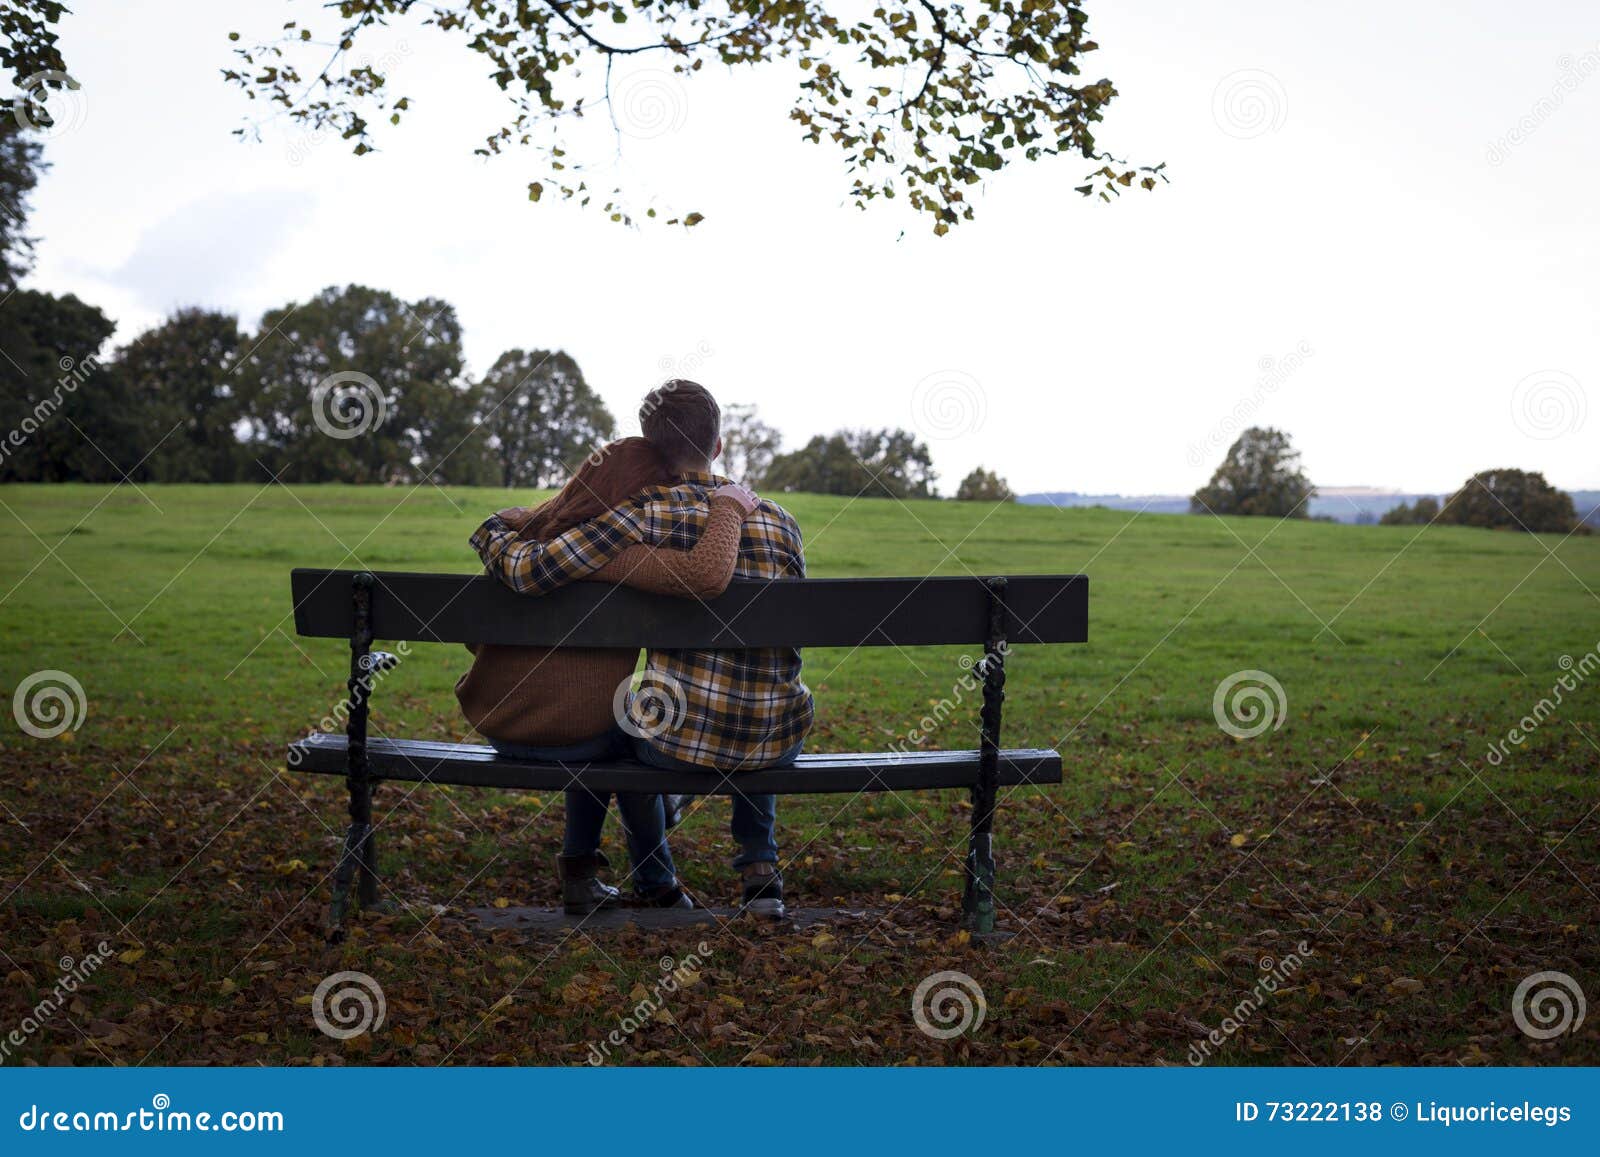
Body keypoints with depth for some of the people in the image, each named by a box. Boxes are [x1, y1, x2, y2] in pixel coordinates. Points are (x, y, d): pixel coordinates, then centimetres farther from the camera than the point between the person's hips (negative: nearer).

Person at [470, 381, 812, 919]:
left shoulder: (648, 515, -9)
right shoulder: (780, 520, 4)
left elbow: (532, 569, -13)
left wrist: (493, 535, 10)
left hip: (683, 740, -3)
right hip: (779, 743, 3)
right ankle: (759, 865, 27)